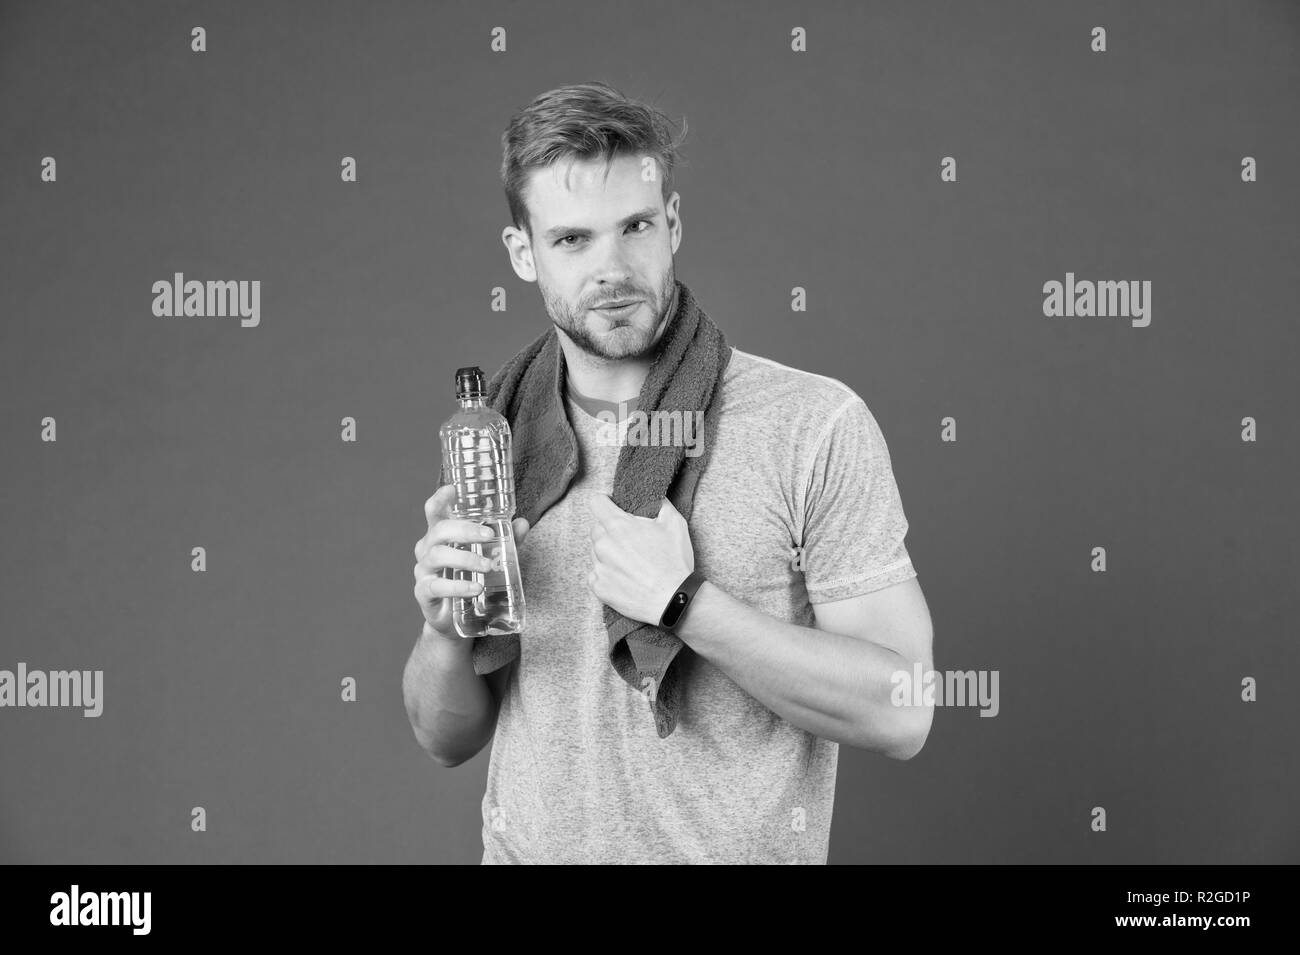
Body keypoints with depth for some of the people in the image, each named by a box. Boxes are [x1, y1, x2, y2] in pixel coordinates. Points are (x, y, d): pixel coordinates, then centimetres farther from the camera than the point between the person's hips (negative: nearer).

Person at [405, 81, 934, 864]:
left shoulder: (818, 425, -14)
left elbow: (900, 716, -17)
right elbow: (449, 740, 4)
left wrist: (683, 604, -23)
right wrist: (446, 632, -16)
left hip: (734, 845, -3)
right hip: (524, 844, 3)